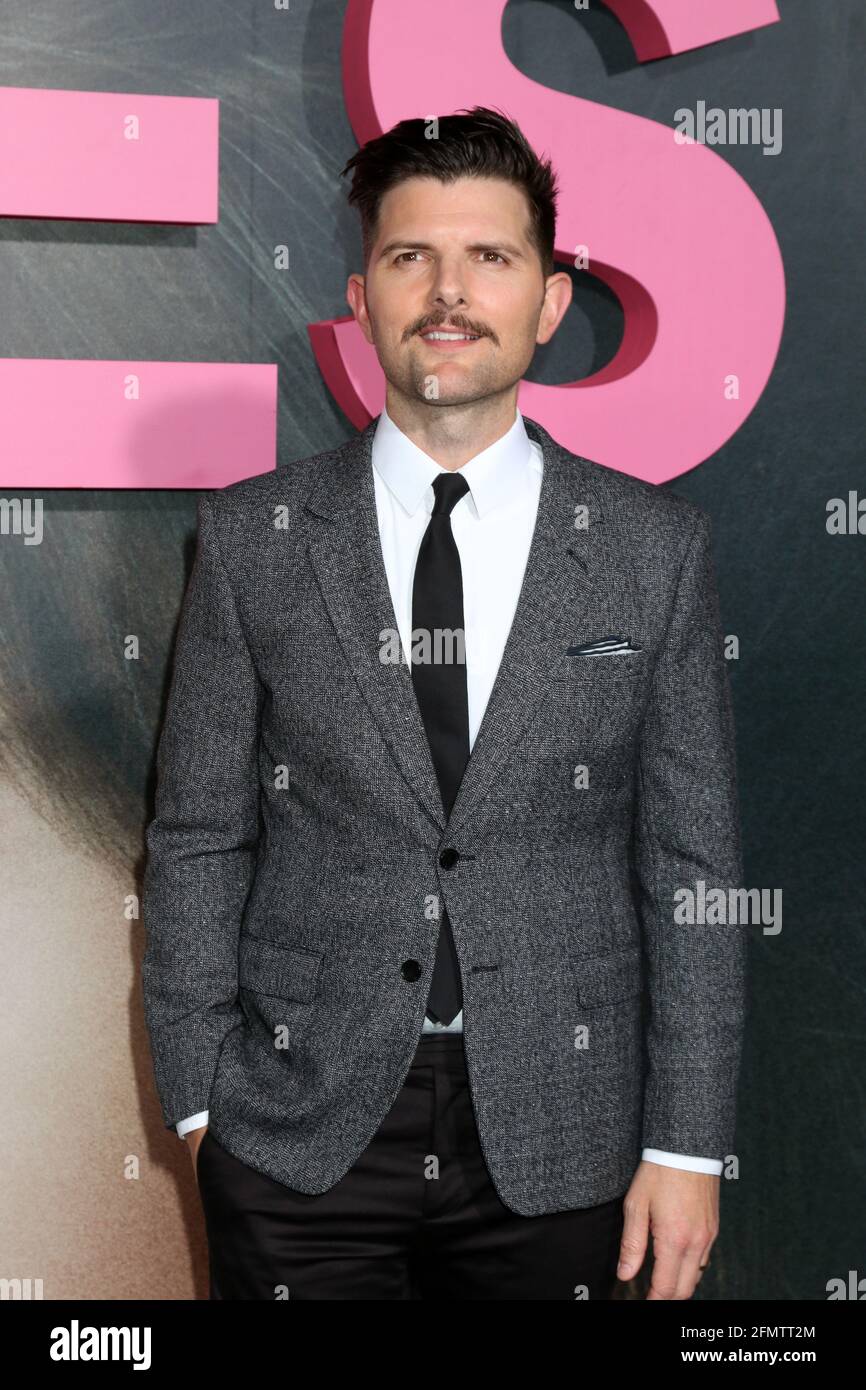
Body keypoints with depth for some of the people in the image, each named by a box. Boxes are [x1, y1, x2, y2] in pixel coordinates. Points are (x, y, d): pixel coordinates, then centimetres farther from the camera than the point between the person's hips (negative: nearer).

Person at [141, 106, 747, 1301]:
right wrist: (199, 1103, -2)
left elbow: (691, 865, 0)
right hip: (301, 1131, 0)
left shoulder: (656, 548, 0)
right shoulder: (253, 538, 0)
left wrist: (688, 1145, -3)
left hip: (554, 1146, 0)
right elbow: (197, 843, 2)